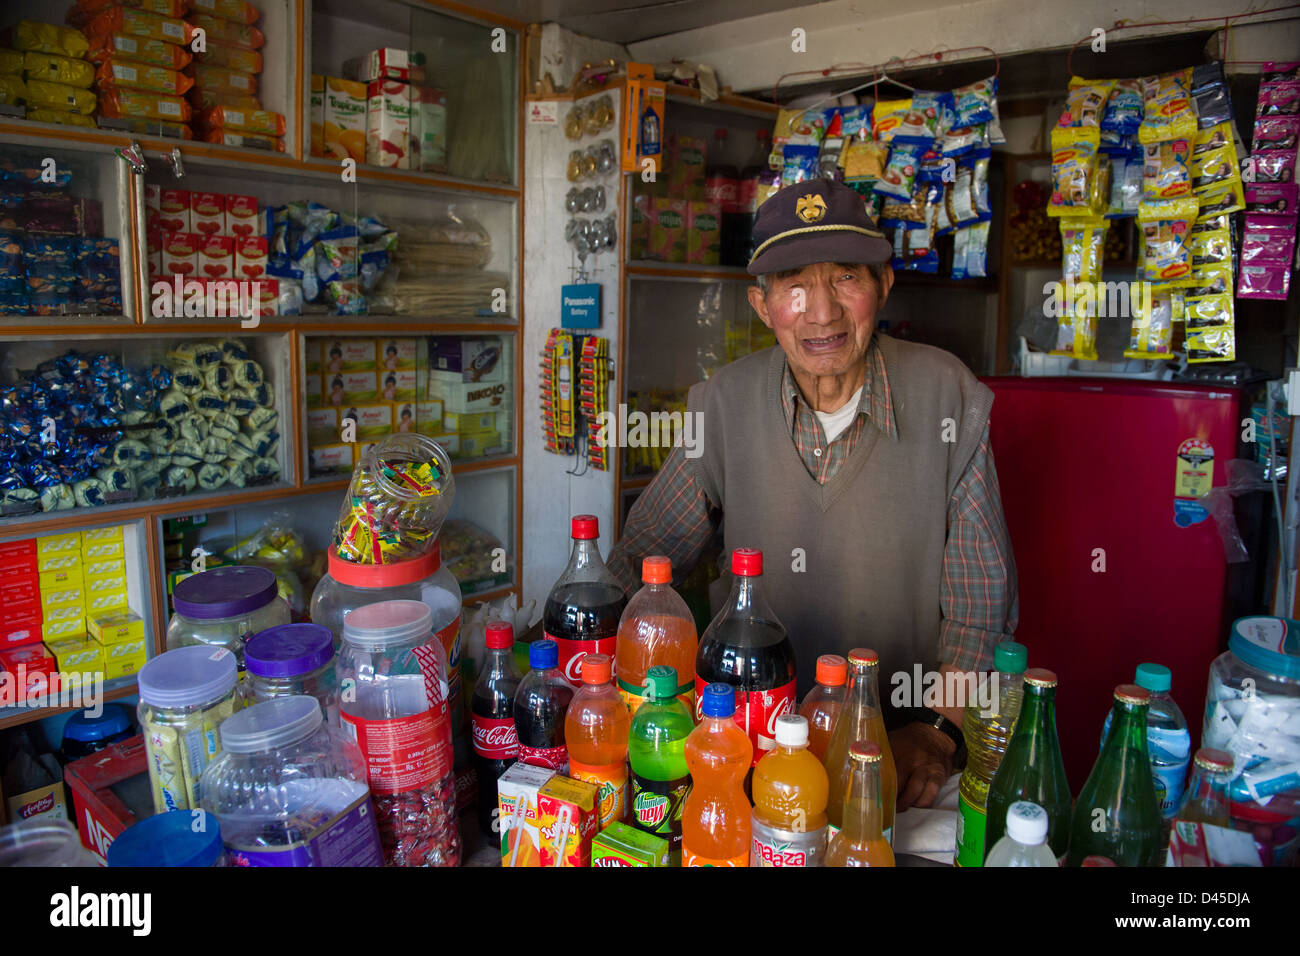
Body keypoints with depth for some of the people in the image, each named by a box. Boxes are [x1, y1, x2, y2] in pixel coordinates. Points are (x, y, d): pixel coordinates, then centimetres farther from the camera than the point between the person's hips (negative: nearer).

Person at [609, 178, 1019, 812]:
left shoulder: (948, 395, -7)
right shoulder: (726, 402, -5)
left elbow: (982, 599, -1)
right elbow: (638, 564, 4)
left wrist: (937, 731, -12)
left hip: (905, 746, 0)